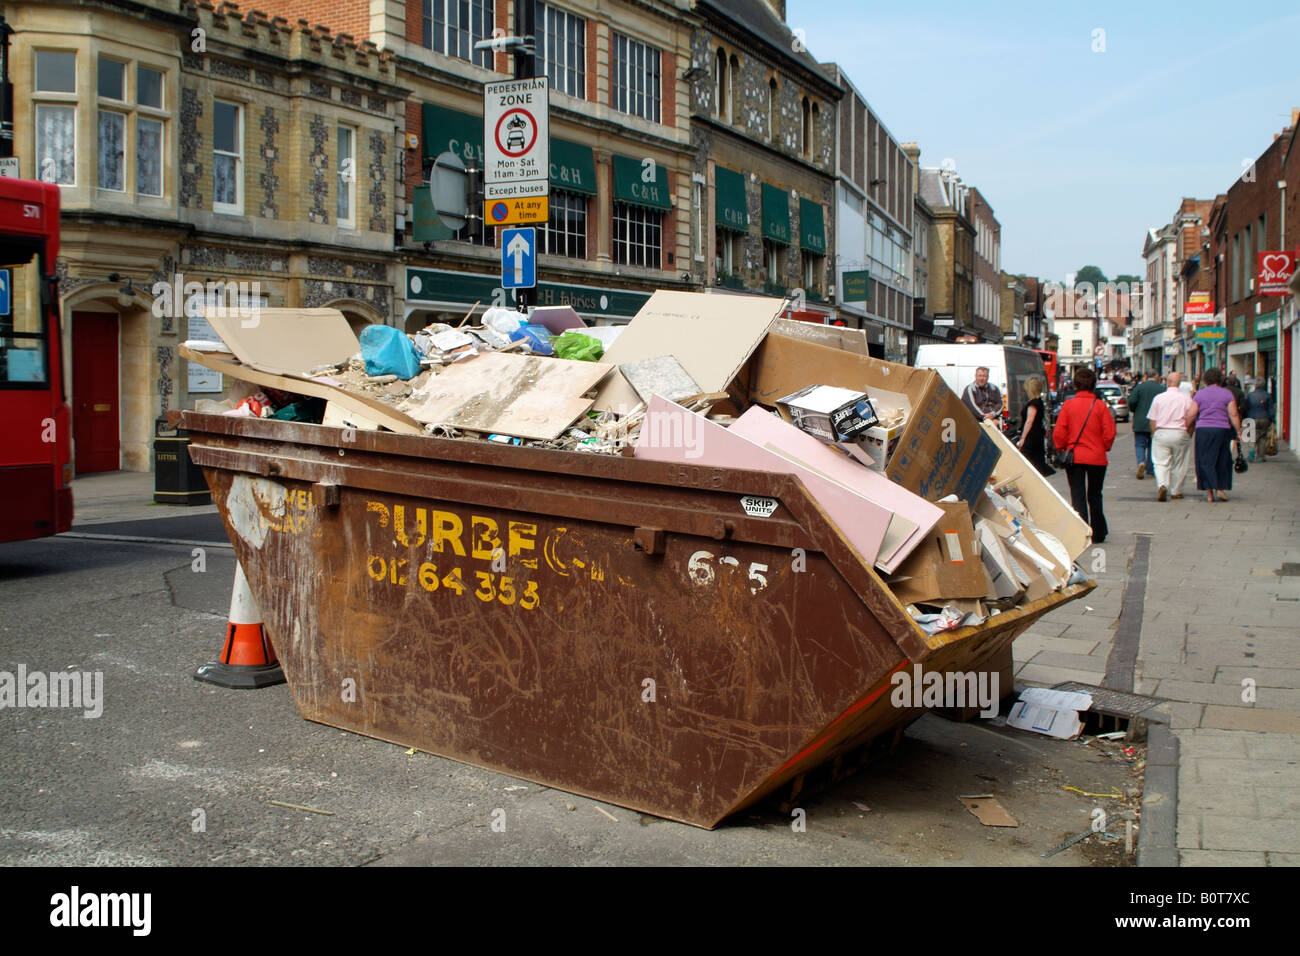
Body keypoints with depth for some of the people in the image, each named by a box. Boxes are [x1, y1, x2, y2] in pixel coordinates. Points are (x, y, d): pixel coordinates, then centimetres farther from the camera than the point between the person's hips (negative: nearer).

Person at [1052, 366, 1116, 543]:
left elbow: (1058, 433, -5)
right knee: (1094, 496, 14)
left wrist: (1063, 449, 11)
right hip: (1097, 458, 0)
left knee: (1077, 496, 2)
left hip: (1074, 457, 0)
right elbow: (1109, 433, -6)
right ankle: (1097, 534, 24)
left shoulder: (1068, 405, -5)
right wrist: (1104, 448, 12)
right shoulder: (1101, 405, -6)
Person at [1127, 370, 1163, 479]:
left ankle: (1141, 462, -22)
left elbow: (1131, 402, -11)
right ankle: (1151, 469, 16)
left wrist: (1134, 411, 9)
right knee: (1152, 446, 13)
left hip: (1140, 422, -1)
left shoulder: (1139, 387, -3)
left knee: (1140, 445, 4)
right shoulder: (1161, 389, -3)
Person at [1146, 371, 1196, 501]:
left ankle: (1162, 485, -23)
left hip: (1161, 433, 0)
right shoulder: (1186, 399, -3)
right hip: (1180, 433, 0)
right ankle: (1175, 492, 19)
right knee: (1179, 465, 11)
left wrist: (1154, 435, 12)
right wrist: (1188, 436, 12)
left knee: (1161, 462, 1)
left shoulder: (1158, 398, -1)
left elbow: (1152, 421, 2)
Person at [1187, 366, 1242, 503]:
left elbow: (1191, 415, 0)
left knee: (1205, 461, 2)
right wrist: (1239, 432, 4)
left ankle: (1209, 492, -2)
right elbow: (1233, 415, 0)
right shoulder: (1227, 394, 4)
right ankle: (1220, 488, 9)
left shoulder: (1199, 394, 4)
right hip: (1222, 430, 0)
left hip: (1203, 430, 0)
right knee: (1222, 461, 12)